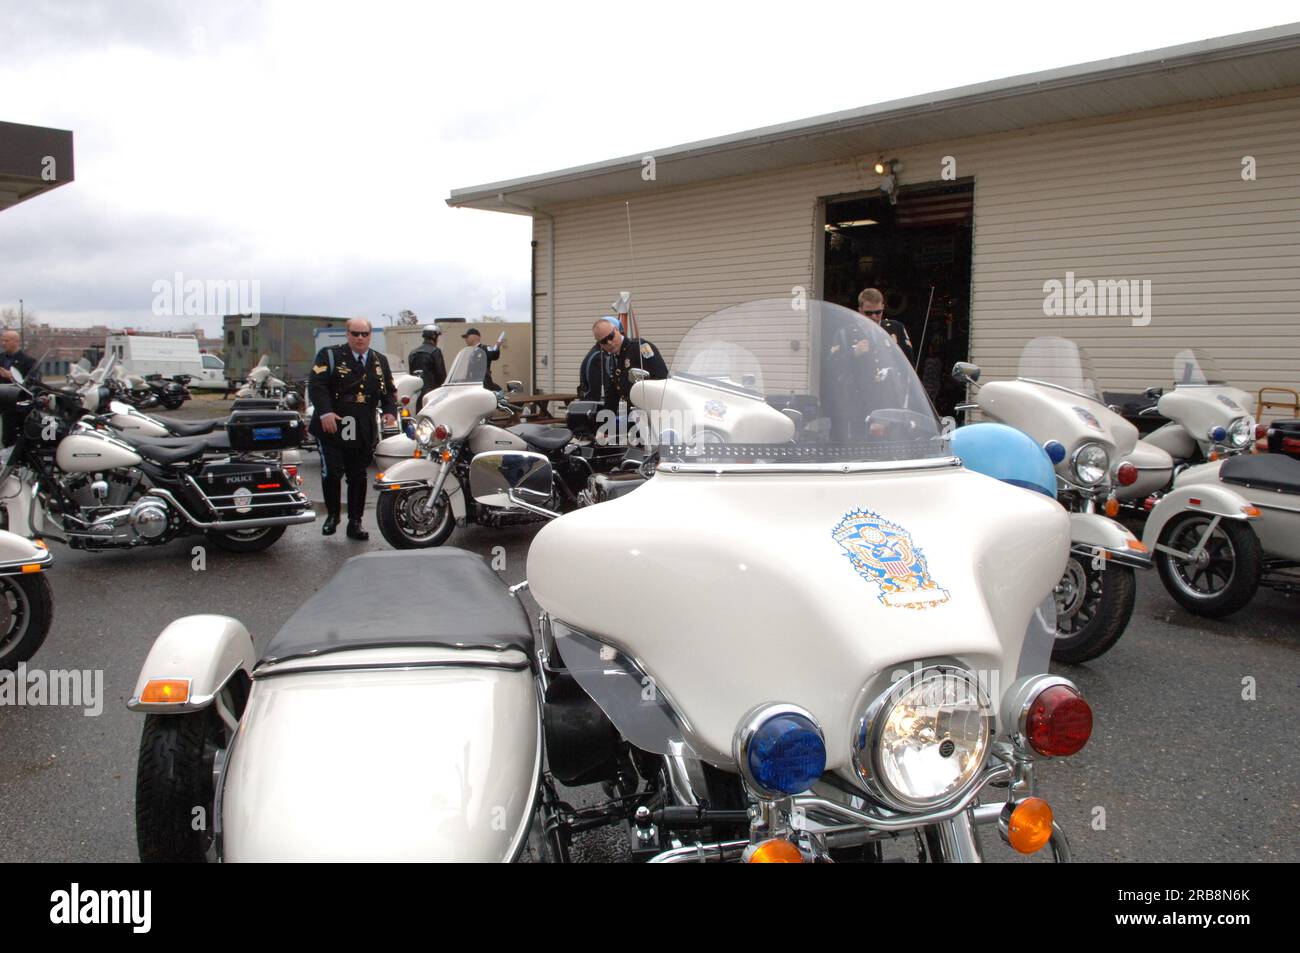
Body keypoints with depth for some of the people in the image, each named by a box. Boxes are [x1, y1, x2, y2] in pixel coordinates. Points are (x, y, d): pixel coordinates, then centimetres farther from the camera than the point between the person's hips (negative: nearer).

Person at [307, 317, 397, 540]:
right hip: (332, 427, -4)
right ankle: (332, 515, 15)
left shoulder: (380, 361, 15)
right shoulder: (330, 355, 0)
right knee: (331, 472, -8)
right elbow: (316, 385, -10)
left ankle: (355, 523, 16)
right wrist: (325, 412, -24)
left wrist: (390, 412, 0)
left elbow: (389, 391, 19)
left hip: (363, 432, 4)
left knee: (358, 477, 7)